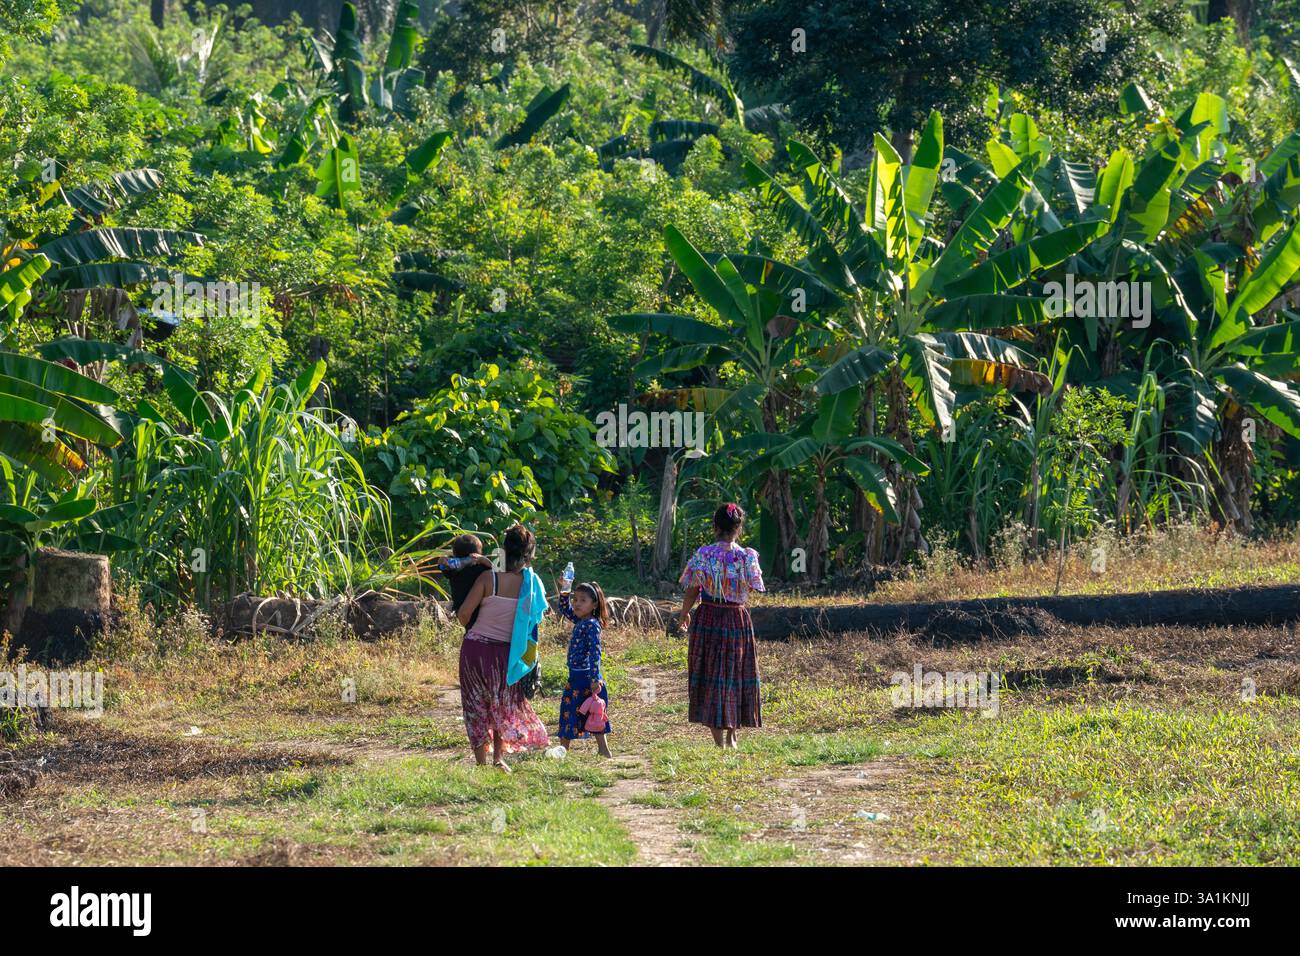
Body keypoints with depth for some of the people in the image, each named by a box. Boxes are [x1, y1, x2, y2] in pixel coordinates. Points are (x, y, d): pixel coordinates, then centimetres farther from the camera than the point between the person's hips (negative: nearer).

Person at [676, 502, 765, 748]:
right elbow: (753, 588, 5)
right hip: (739, 620, 2)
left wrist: (684, 613, 11)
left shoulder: (703, 554, -9)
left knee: (712, 677, 4)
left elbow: (692, 590, -6)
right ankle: (731, 737, 27)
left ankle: (719, 740, -2)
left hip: (708, 619, -2)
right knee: (737, 675, 17)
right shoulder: (747, 557, -6)